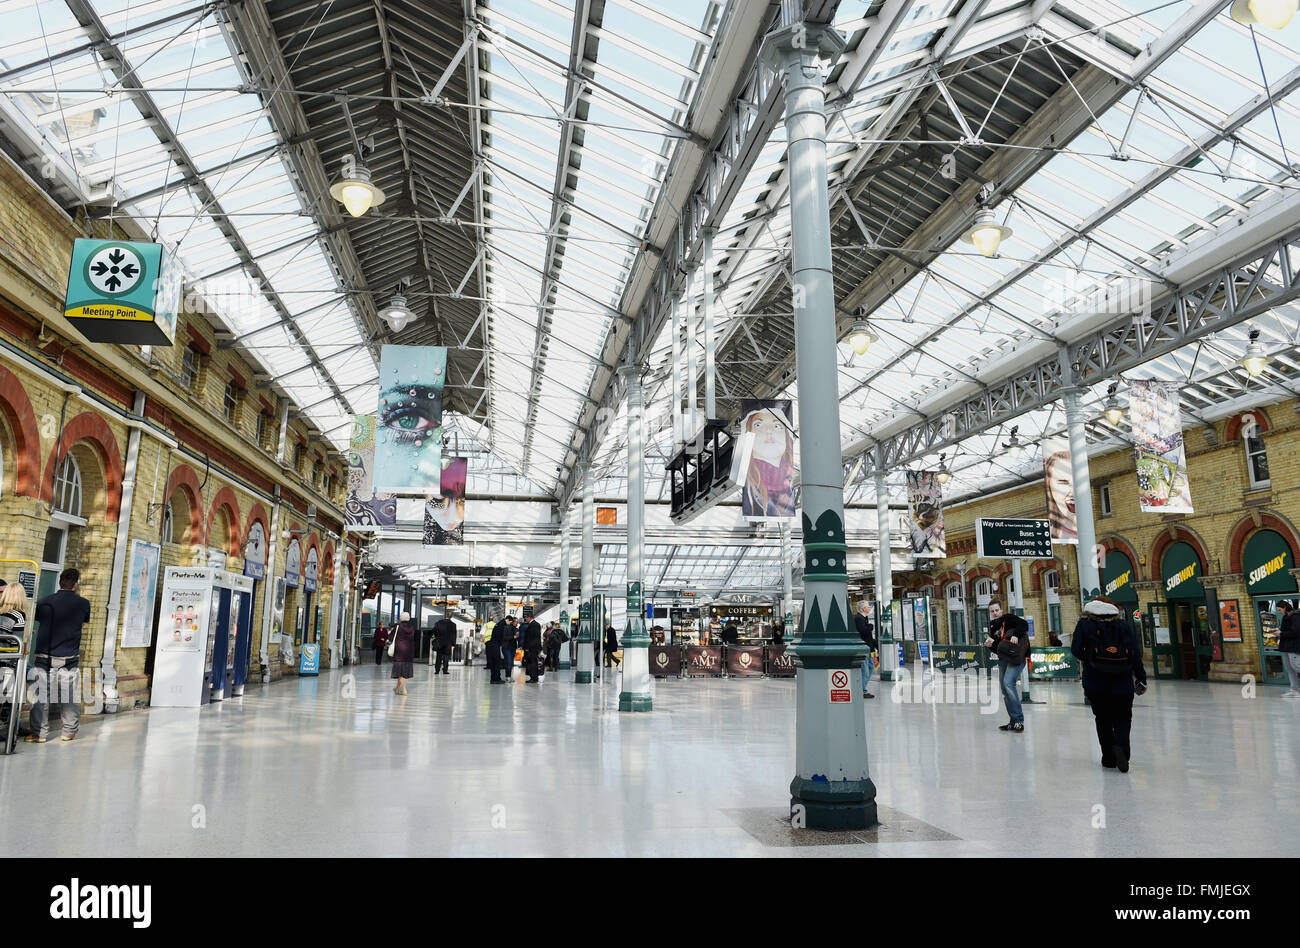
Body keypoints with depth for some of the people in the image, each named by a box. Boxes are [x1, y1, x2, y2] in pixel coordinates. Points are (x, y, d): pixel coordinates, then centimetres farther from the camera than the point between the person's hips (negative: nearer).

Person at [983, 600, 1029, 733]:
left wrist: (1016, 635, -26)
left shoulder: (1008, 618, 0)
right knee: (1004, 690, 9)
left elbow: (1024, 624, -15)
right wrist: (989, 645, -1)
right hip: (1003, 659, 9)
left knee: (1008, 683, -24)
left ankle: (1019, 720, -19)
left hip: (1017, 657, -8)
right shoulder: (992, 627, 18)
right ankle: (1014, 722, 17)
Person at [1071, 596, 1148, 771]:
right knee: (1123, 718, 11)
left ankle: (1109, 757, 13)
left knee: (1103, 719, 13)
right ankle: (1121, 745, -16)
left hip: (1095, 684, -1)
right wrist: (1141, 679, 8)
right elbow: (1136, 653, 2)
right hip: (1122, 684, 1)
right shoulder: (1125, 626, 5)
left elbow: (1076, 650, -5)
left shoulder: (1085, 624, -1)